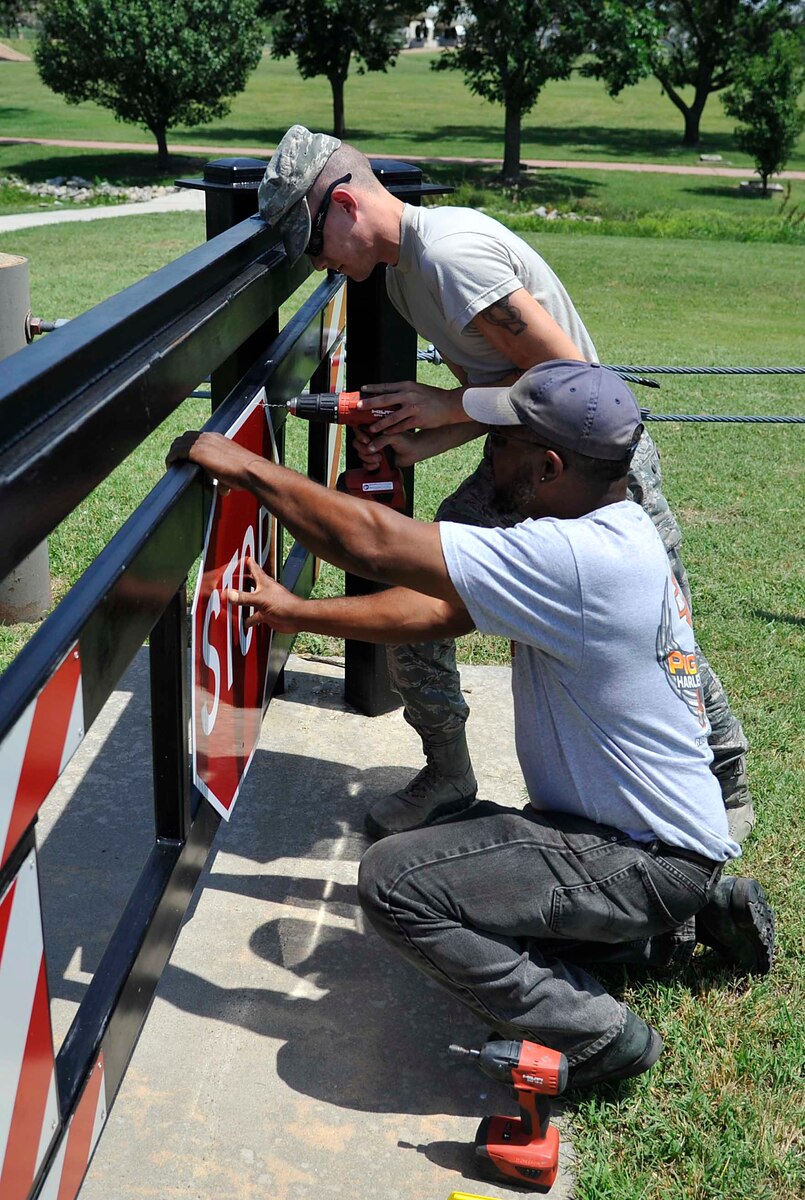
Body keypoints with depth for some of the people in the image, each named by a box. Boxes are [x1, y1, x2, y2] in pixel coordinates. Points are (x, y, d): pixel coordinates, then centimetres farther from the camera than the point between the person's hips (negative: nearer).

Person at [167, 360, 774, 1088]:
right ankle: (682, 917, 20)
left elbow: (372, 543, -28)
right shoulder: (611, 534, 3)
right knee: (447, 842, 25)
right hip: (656, 834, 10)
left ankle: (597, 1039, -5)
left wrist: (245, 467, -17)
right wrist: (296, 614, 2)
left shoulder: (579, 560, -29)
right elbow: (438, 611, 6)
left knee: (394, 882, -18)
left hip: (650, 860, -10)